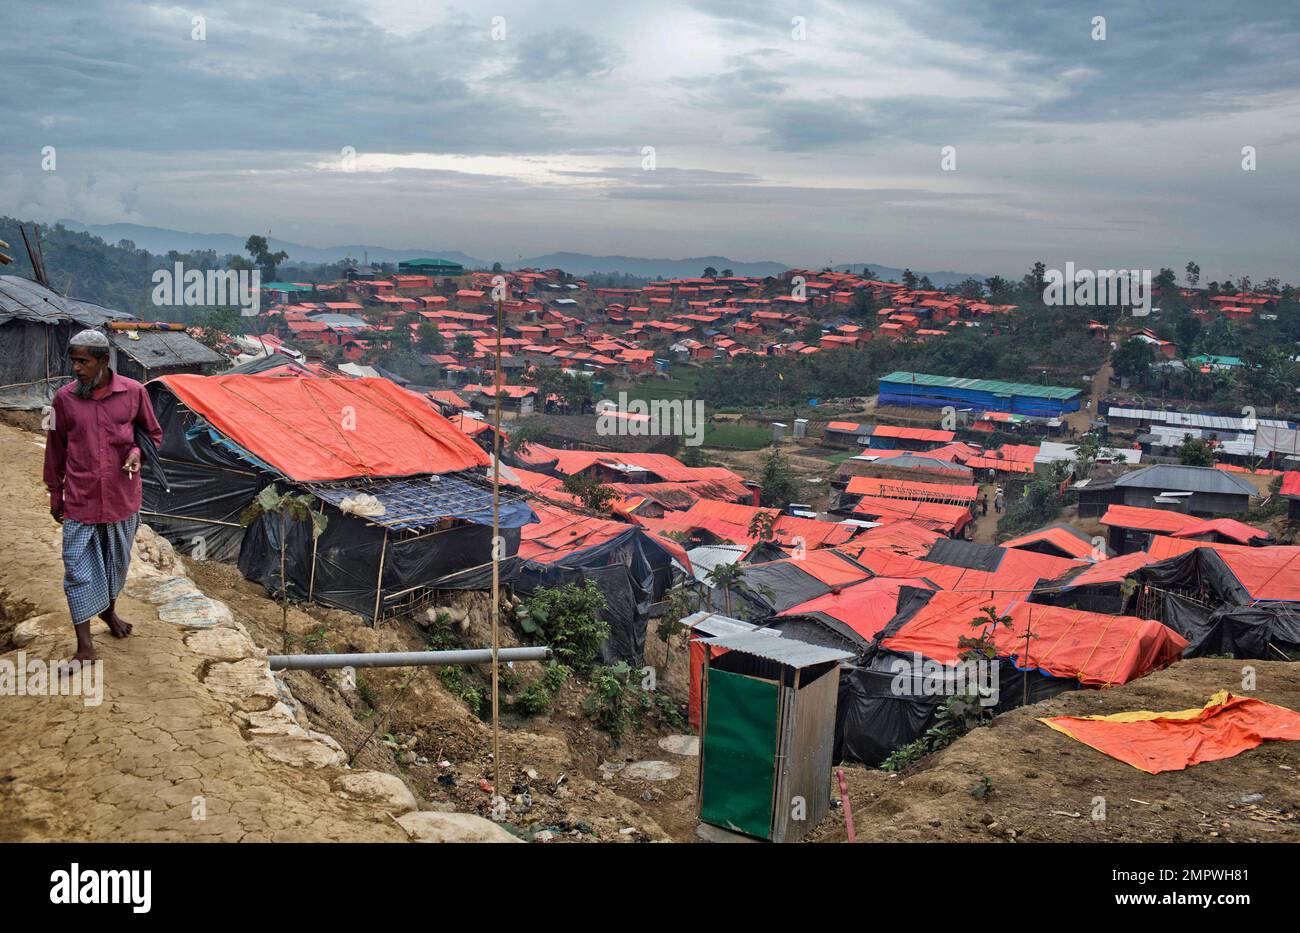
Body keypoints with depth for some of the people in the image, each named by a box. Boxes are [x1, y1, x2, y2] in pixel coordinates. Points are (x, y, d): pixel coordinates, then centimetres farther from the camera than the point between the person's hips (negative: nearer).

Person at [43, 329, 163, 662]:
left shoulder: (133, 392, -6)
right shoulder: (64, 398, -5)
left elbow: (153, 433, 9)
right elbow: (55, 450, 5)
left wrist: (138, 452, -13)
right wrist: (55, 496, 10)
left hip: (122, 497, 1)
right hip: (80, 500, -1)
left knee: (117, 560, 19)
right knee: (79, 569, -3)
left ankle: (109, 610, 46)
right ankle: (85, 646, 3)